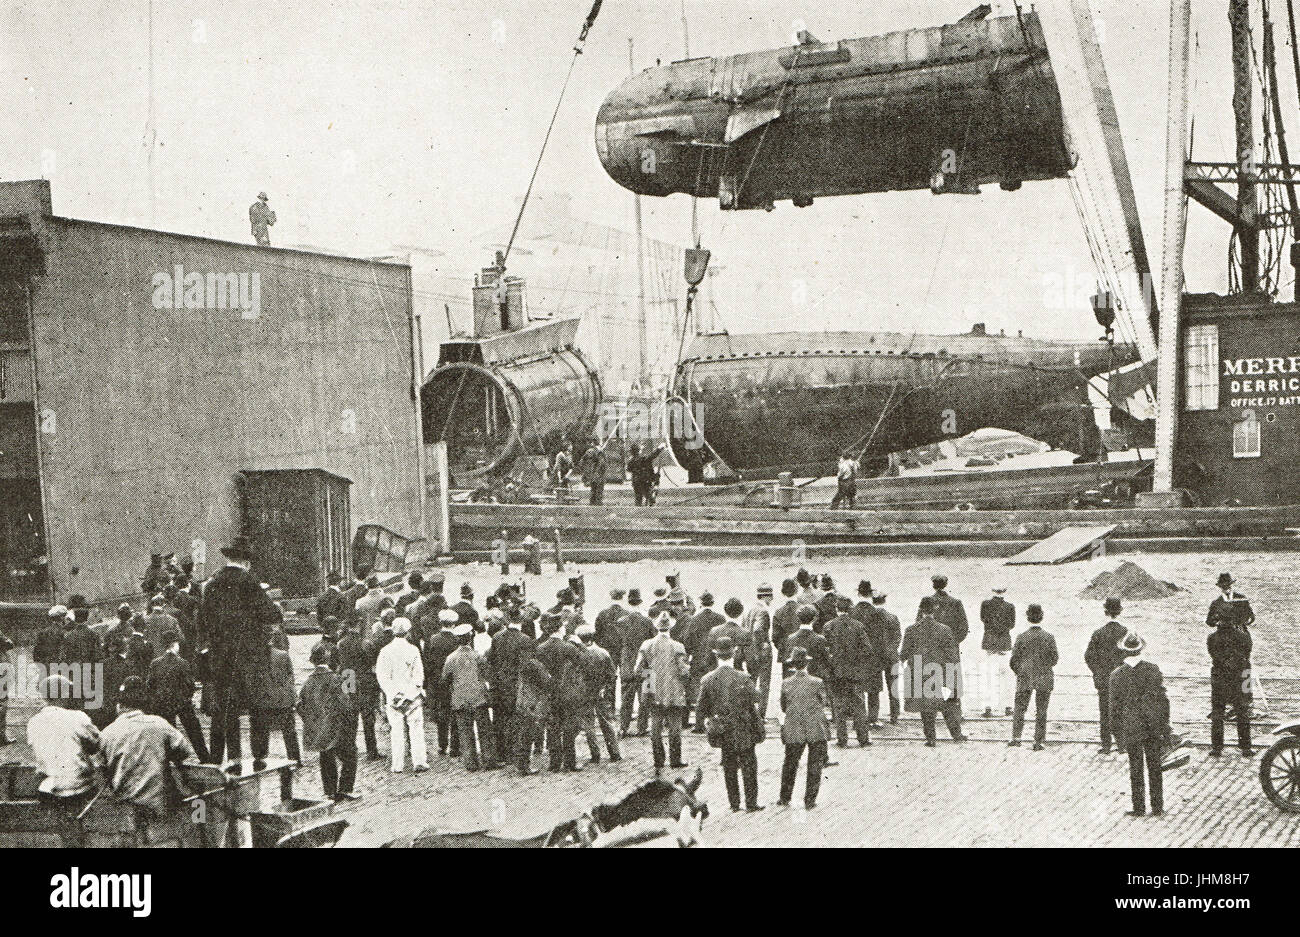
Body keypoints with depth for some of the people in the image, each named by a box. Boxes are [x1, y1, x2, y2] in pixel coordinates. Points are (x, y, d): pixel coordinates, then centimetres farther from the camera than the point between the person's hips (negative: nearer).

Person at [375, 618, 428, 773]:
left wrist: (392, 694, -2)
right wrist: (414, 690, 5)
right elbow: (418, 674, -6)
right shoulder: (413, 650, -7)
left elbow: (381, 675, -6)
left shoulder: (386, 651, -4)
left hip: (394, 697, 1)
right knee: (416, 730, 6)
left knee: (397, 731, 6)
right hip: (412, 696, -1)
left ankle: (397, 765, 6)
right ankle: (419, 762, 2)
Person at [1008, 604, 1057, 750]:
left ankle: (1016, 737, 0)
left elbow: (1014, 660, -4)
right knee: (1041, 711, 8)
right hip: (1044, 679, 0)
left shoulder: (1021, 637, -8)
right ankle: (1038, 741, 7)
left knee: (1019, 708, 11)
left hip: (1025, 679, 0)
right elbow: (1055, 659, -1)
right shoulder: (1049, 638, -7)